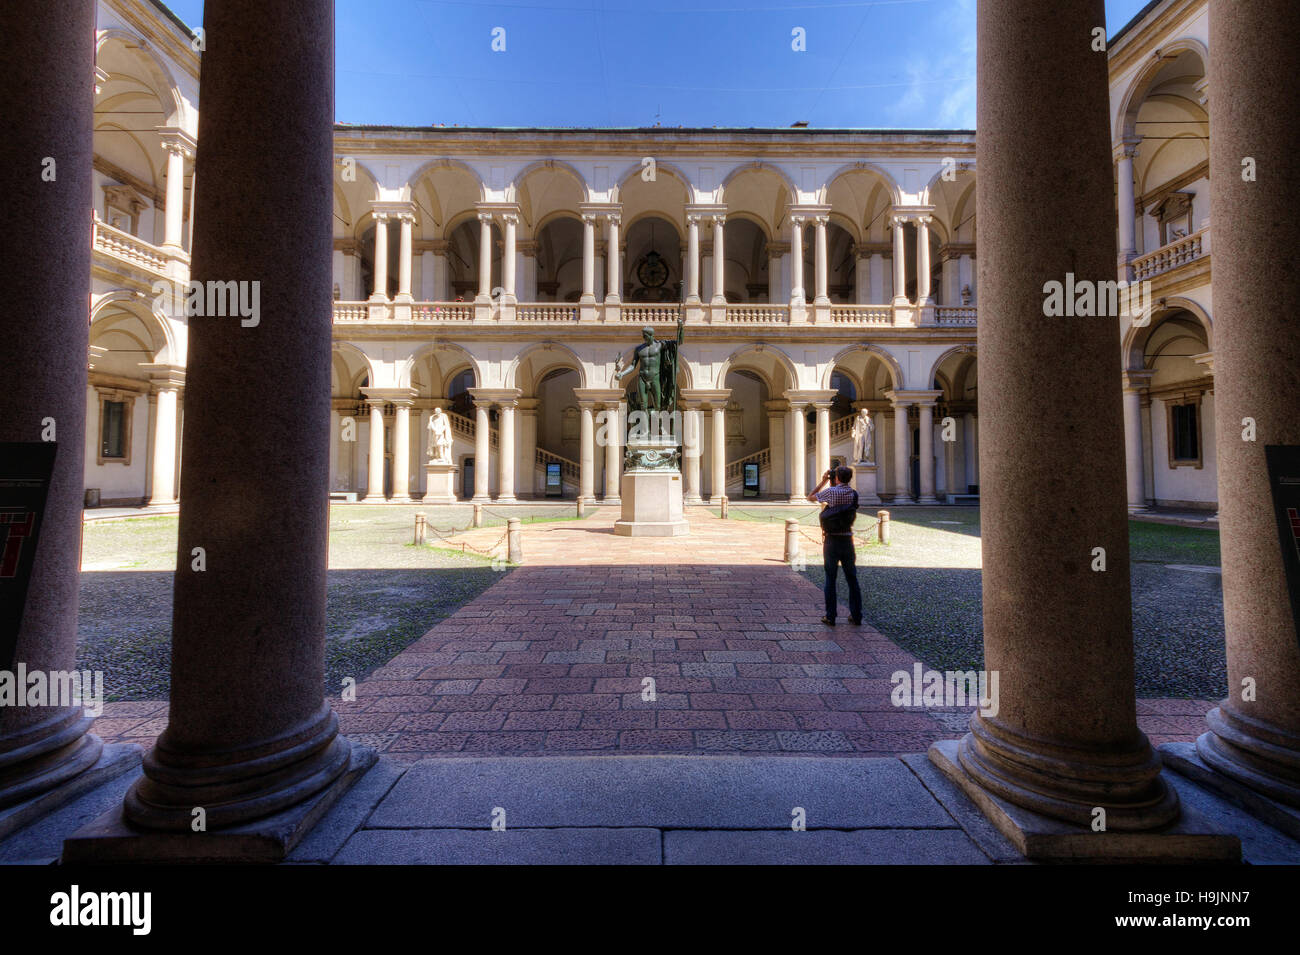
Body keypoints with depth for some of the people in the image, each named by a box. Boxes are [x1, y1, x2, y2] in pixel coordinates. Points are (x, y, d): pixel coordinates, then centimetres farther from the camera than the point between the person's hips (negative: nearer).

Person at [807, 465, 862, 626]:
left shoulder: (831, 492, -9)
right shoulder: (853, 493, 3)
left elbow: (811, 497, 4)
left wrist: (823, 481, 9)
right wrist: (830, 482, 20)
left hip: (831, 541, -3)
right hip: (847, 540, 3)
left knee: (830, 579, 4)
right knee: (852, 579, 12)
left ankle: (830, 617, 8)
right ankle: (856, 616, 17)